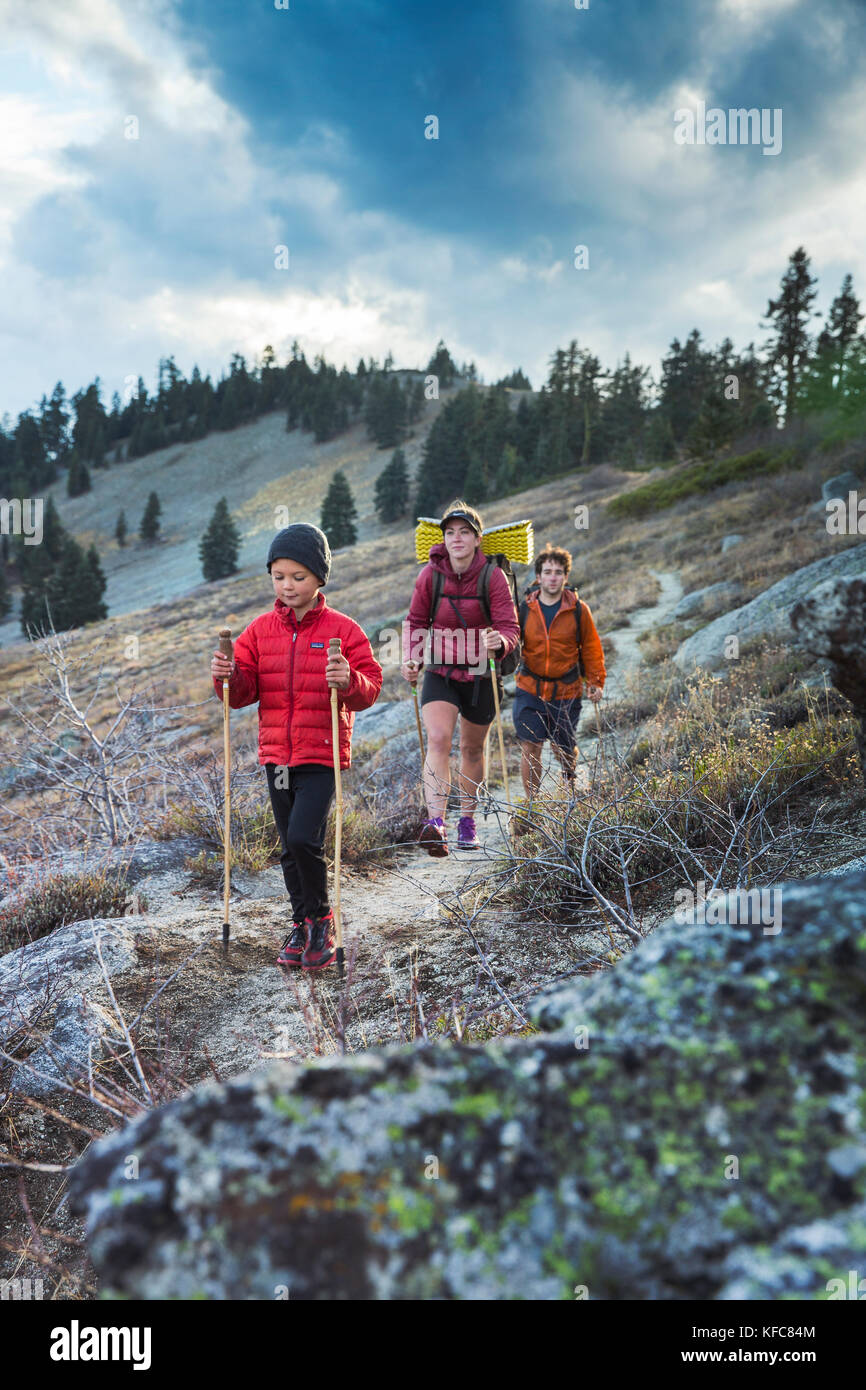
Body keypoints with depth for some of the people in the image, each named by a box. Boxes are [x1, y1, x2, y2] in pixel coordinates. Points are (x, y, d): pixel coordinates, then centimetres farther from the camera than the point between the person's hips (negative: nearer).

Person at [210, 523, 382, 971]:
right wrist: (228, 677, -15)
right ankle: (302, 922, 30)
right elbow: (244, 692, 7)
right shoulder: (261, 630, 6)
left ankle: (321, 918, 7)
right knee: (289, 846, 13)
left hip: (322, 754, -5)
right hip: (276, 754, 5)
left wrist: (349, 681, -28)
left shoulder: (342, 629, -6)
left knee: (304, 838, -16)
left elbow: (370, 687, -7)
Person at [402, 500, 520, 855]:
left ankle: (467, 821, 32)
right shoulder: (430, 575, -6)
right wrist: (411, 658, -10)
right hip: (440, 673, 0)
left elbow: (510, 627, -13)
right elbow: (415, 621, 5)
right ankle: (435, 822, -31)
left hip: (480, 676, 0)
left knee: (472, 748, 13)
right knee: (438, 739, -21)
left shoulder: (493, 577, -11)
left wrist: (500, 642, -36)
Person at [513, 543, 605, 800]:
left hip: (566, 691, 0)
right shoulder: (524, 607, -1)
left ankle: (570, 778, 47)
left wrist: (596, 681, 3)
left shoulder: (578, 609, -2)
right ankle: (532, 804, 10)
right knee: (530, 748, -5)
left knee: (562, 748, 11)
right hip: (530, 689, 0)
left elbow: (591, 647, 6)